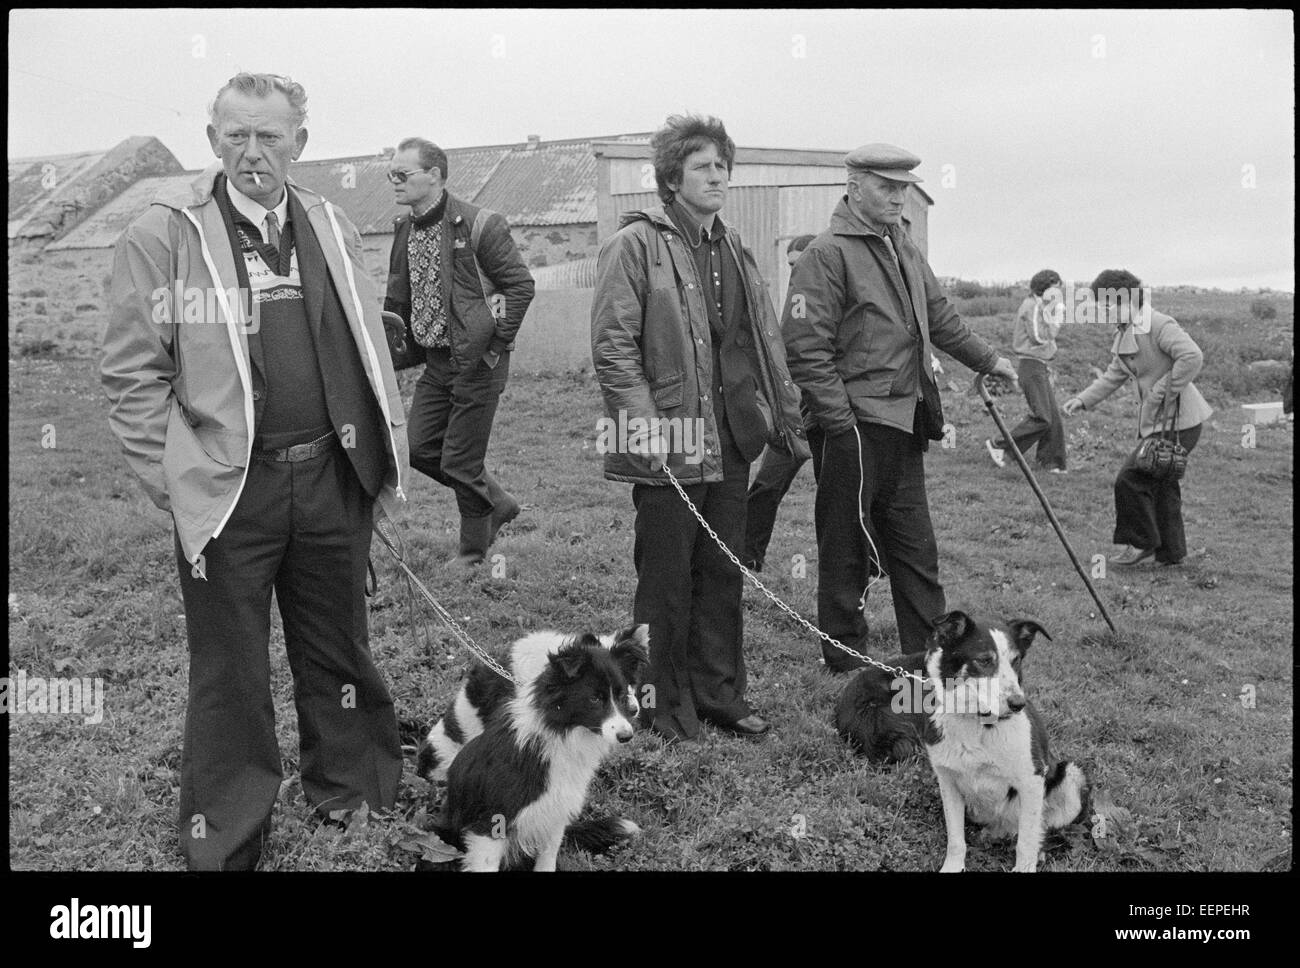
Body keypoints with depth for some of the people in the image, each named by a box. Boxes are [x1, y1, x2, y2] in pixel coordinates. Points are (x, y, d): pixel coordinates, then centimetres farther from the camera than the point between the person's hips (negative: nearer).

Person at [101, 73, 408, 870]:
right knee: (230, 677, 8)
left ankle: (356, 801, 36)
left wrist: (388, 459, 8)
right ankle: (224, 845, 25)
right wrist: (173, 478, -9)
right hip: (228, 492, -3)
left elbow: (369, 353, 12)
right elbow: (132, 373, -4)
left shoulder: (333, 229, 9)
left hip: (333, 478, 4)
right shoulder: (163, 235, -4)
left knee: (340, 653, 17)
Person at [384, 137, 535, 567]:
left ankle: (474, 551, 22)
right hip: (436, 361, 8)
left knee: (459, 461, -1)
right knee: (419, 448, 7)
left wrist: (495, 346, -14)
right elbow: (397, 298, 17)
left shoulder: (478, 225, -13)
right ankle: (497, 504, 28)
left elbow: (521, 285, -13)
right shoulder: (405, 230, 8)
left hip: (476, 361, -7)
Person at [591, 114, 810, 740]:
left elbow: (764, 340, 18)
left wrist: (788, 419, 16)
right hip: (669, 445, -7)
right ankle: (665, 707, 18)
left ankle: (719, 692, 26)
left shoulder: (733, 248, 16)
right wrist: (644, 423, -21)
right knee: (667, 580, 4)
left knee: (724, 572, 13)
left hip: (731, 440, 7)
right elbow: (612, 343, -13)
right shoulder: (635, 244, -7)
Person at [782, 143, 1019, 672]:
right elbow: (806, 346, -17)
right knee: (848, 544, 2)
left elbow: (938, 315, 28)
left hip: (904, 421, 9)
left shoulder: (903, 247, 16)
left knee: (915, 545, 14)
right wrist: (841, 423, -19)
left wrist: (987, 359, 30)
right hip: (857, 423, -8)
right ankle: (845, 658, 15)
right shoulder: (827, 254, -11)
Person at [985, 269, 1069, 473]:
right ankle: (999, 446, -7)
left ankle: (1050, 462, 13)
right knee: (1041, 417, -13)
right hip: (1031, 365, -10)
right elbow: (1039, 337, -18)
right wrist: (1057, 318, -10)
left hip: (1039, 366, 10)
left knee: (1053, 417, 8)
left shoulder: (1041, 306, 19)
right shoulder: (1033, 306, -11)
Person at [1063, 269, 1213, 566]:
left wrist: (1163, 392, -24)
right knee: (1161, 482, 17)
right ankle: (1170, 551, 29)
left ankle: (1141, 542, 7)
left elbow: (1192, 357, -29)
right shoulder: (1123, 335, 12)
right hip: (1154, 420, 10)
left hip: (1177, 421, -10)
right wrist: (1084, 399, 7)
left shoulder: (1159, 325, -19)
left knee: (1130, 480, -10)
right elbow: (1114, 375, 19)